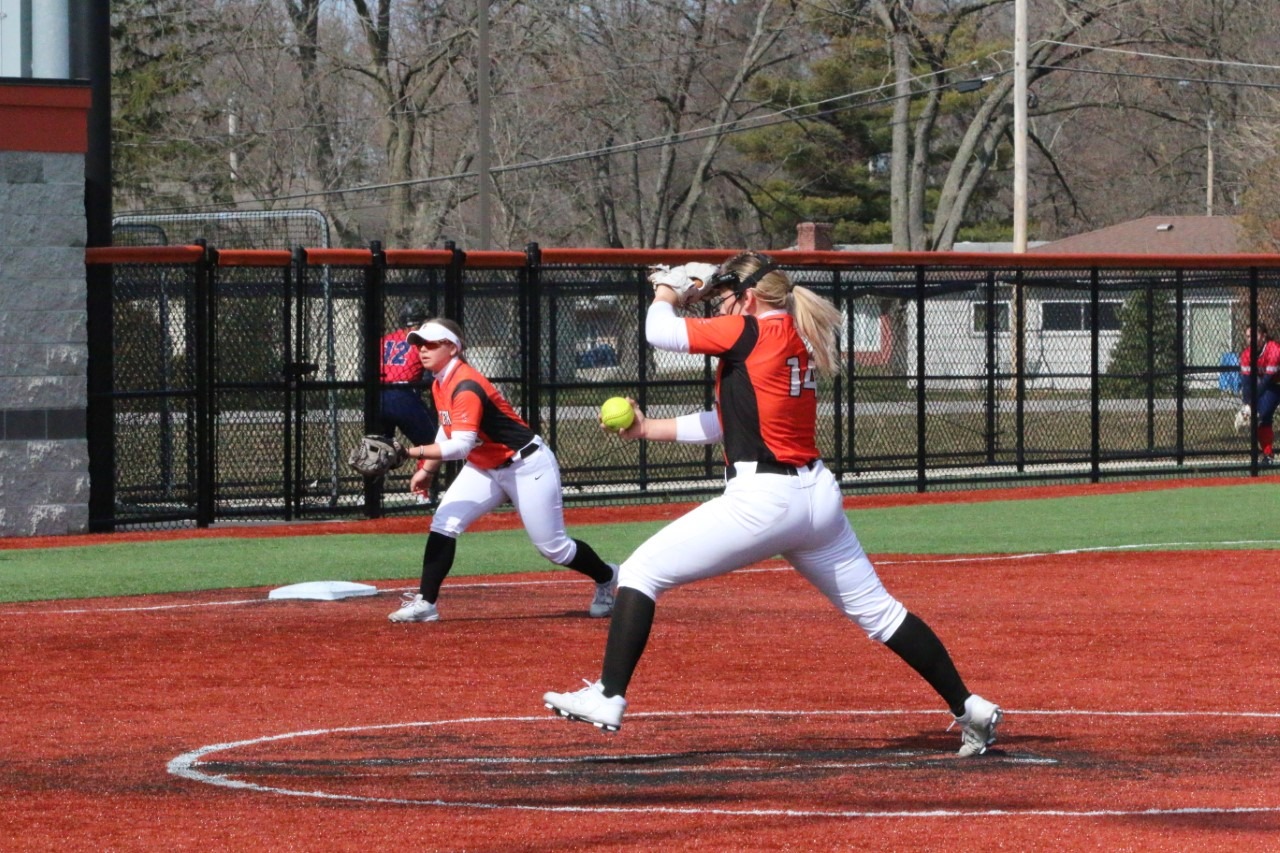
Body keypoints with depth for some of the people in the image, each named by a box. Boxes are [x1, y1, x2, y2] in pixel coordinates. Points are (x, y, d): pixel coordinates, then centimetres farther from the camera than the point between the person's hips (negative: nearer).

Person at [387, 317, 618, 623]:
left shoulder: (465, 387, -29)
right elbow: (446, 431, 16)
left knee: (553, 547, 1)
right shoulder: (439, 385, 0)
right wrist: (427, 470, 8)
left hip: (527, 467, -8)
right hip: (484, 469, 8)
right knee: (444, 522, -11)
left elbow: (460, 446, -39)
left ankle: (607, 578, 28)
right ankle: (425, 604, -11)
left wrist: (412, 452, -44)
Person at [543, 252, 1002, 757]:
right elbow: (727, 423, 22)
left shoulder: (752, 332, -8)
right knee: (875, 608, 17)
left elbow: (660, 333, -7)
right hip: (818, 495, 8)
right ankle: (969, 709, 17)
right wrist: (648, 429, 23)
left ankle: (608, 698, -8)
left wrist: (664, 296, 14)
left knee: (639, 572, -1)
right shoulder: (801, 342, 17)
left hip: (762, 500, -8)